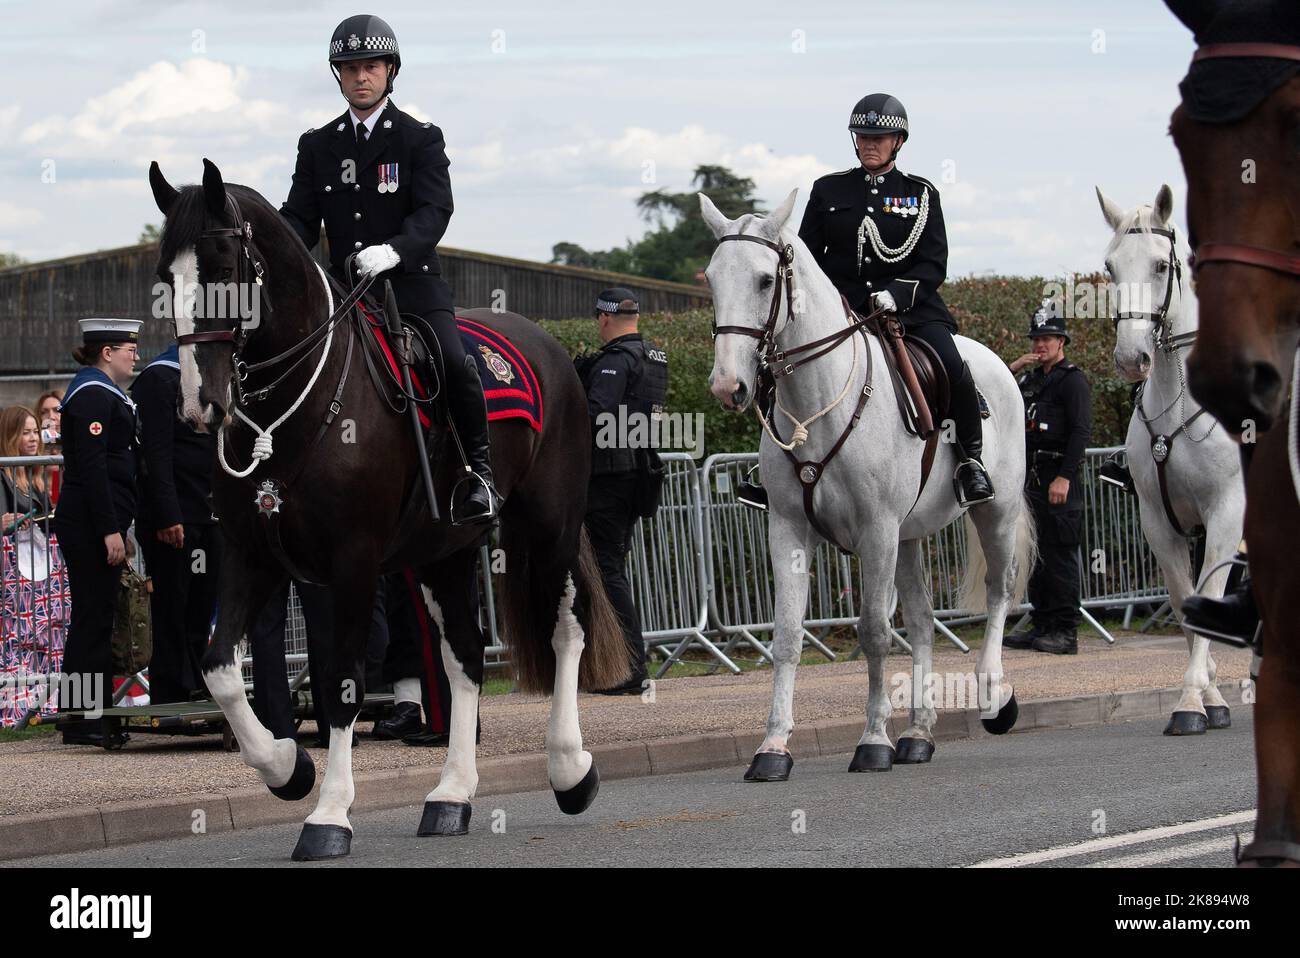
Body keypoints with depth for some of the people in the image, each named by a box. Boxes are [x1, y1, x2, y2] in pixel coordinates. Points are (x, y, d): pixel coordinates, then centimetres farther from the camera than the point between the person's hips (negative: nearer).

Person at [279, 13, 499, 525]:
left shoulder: (420, 139, 2)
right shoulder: (317, 146, 13)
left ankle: (478, 468, -8)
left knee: (452, 362, -26)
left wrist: (394, 250, -31)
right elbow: (300, 217, 8)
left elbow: (434, 211, -11)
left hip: (411, 278, -4)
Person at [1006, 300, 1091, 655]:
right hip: (1032, 479, 9)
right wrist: (1011, 370, 9)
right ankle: (1043, 626, 16)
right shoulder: (1030, 379, 19)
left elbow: (1080, 431, -15)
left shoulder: (1072, 379, -6)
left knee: (1060, 555, -8)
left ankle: (1065, 632, -7)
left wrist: (1064, 477, -22)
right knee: (1035, 556, 10)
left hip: (1059, 479, -9)